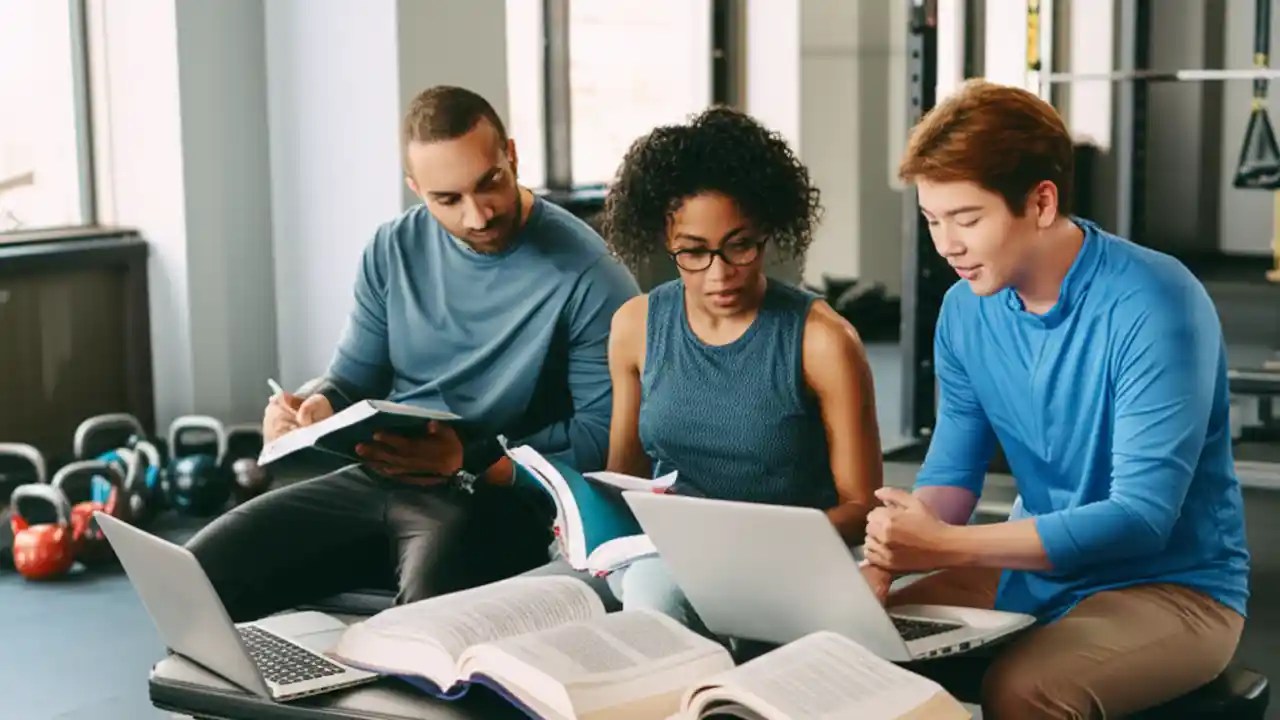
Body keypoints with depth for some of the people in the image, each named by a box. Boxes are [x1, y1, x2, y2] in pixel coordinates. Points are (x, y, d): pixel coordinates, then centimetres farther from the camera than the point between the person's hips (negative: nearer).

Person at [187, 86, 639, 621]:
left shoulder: (588, 276, -12)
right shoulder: (393, 251, 6)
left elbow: (603, 436, -13)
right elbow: (352, 380, 15)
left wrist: (469, 461, -23)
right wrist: (311, 409, -9)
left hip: (496, 493, -5)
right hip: (378, 479, 6)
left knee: (430, 598, -40)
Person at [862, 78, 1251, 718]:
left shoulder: (1152, 305, -22)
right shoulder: (965, 312, -2)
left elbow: (1143, 515, -26)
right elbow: (952, 473, 4)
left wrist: (948, 546, -33)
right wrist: (891, 550, -19)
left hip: (1173, 585, -6)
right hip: (1036, 570, 6)